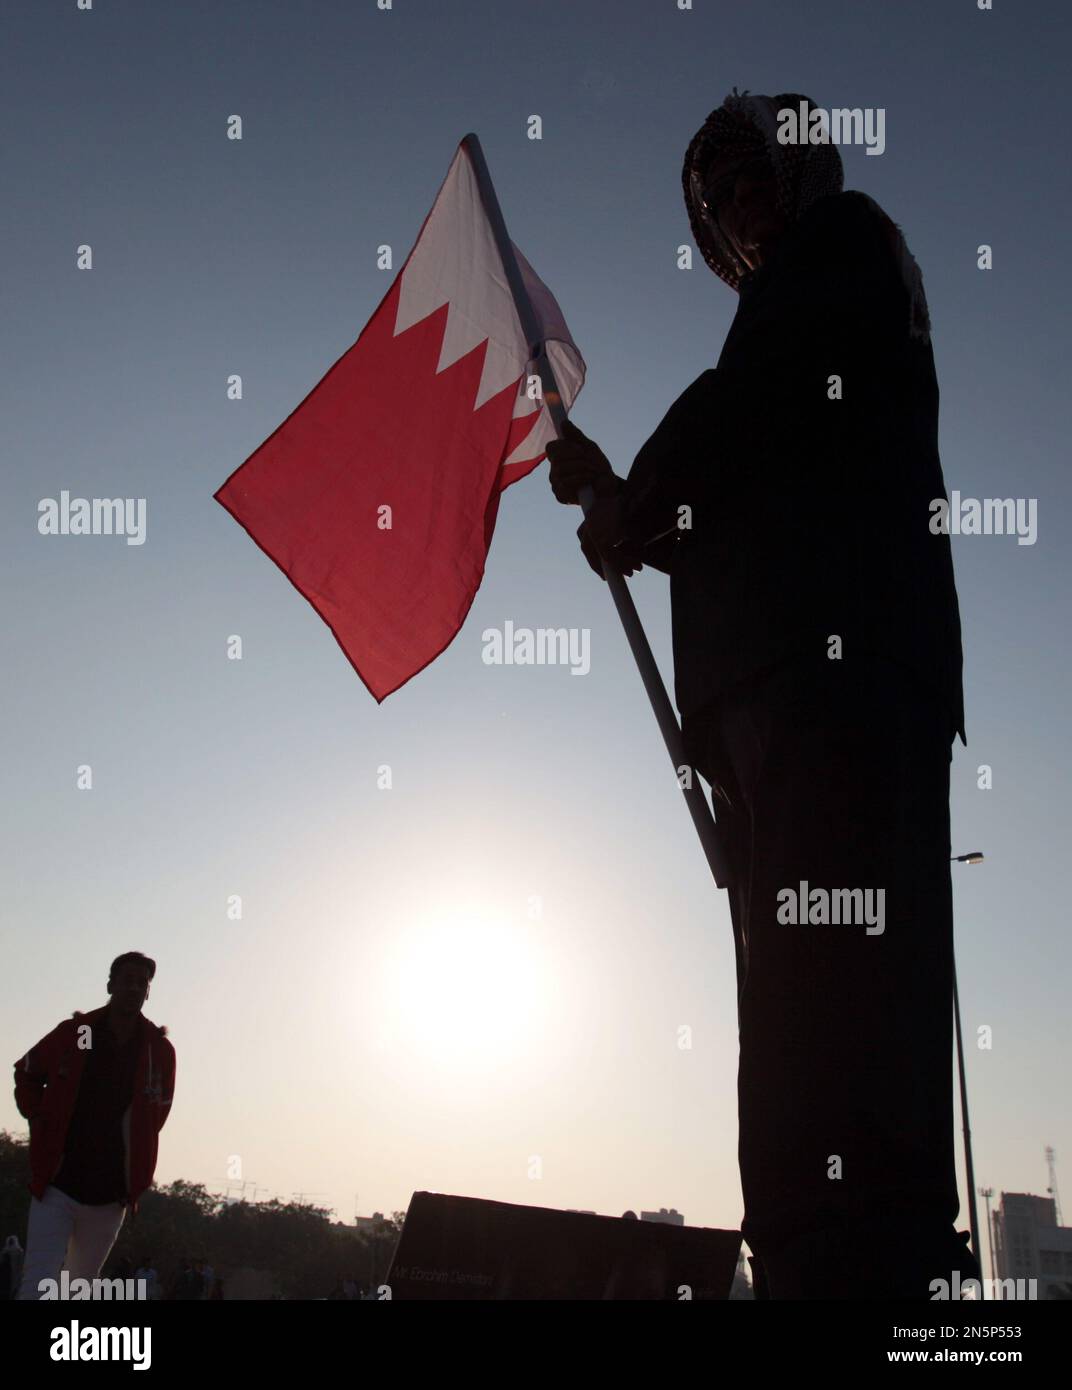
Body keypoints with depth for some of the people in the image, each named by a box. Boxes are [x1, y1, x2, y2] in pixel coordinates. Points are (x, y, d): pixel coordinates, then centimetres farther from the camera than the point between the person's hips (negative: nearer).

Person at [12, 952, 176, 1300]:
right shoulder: (72, 1034, -3)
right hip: (57, 1183, -2)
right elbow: (26, 1073, 15)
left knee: (81, 1285, 14)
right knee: (39, 1283, -10)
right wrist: (38, 1119, 2)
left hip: (111, 1195, 2)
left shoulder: (159, 1051, -2)